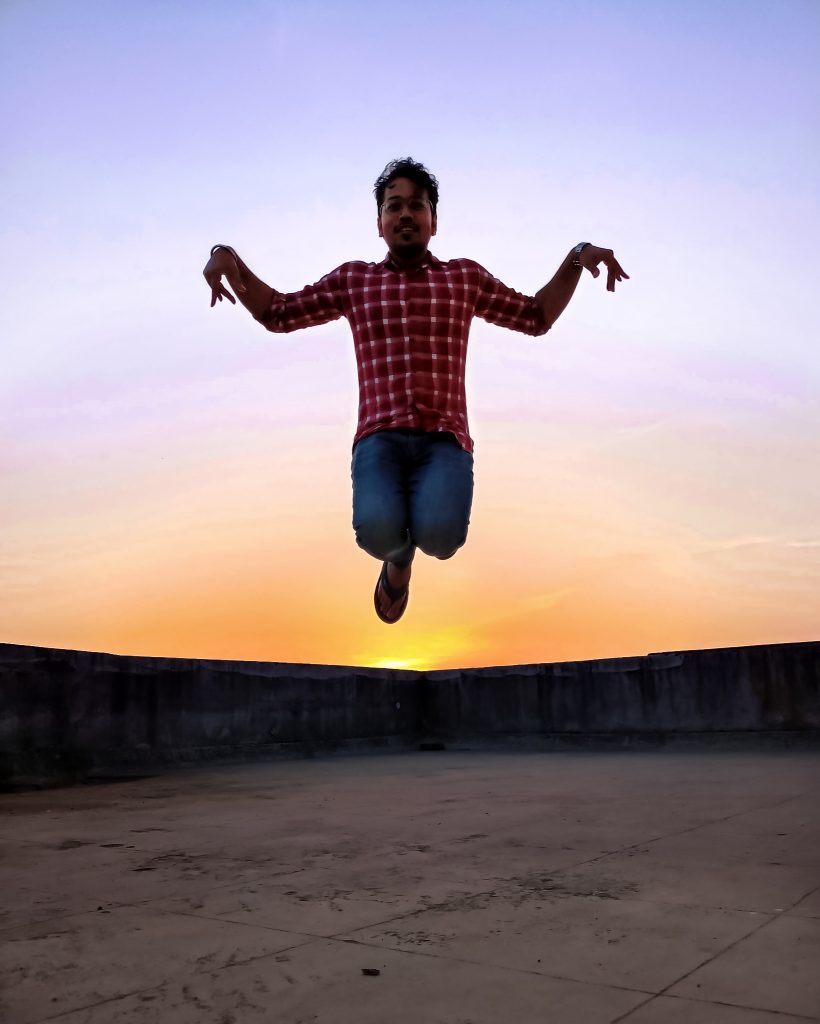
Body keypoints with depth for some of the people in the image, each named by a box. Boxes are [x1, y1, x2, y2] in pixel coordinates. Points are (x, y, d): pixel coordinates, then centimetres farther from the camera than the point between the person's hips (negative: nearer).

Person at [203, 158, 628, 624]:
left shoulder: (466, 277, 19)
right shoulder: (352, 279, 18)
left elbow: (537, 316, 25)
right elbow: (277, 313, 22)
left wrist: (577, 257, 12)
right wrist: (231, 259, 6)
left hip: (445, 437, 0)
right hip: (380, 436, 0)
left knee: (440, 533, -31)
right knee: (378, 530, -32)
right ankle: (399, 556, 9)